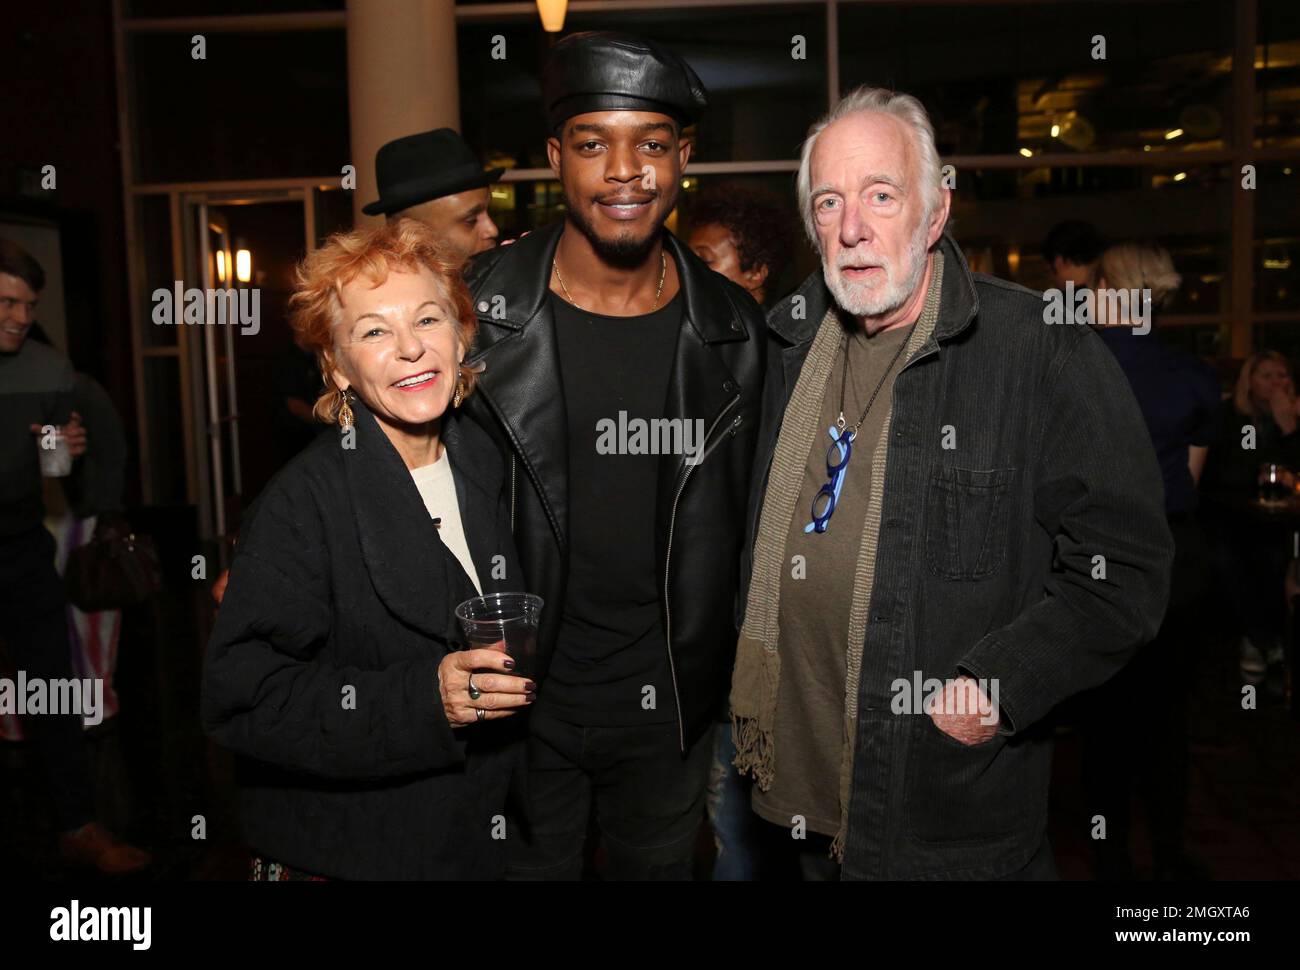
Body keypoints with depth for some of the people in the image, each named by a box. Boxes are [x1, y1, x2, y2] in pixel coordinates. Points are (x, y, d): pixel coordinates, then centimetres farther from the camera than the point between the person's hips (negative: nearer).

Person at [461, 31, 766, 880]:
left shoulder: (733, 331, -5)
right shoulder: (480, 309, -12)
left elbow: (741, 529, 5)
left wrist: (731, 696, 8)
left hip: (668, 703, 2)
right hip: (520, 697, -1)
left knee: (661, 866, 23)